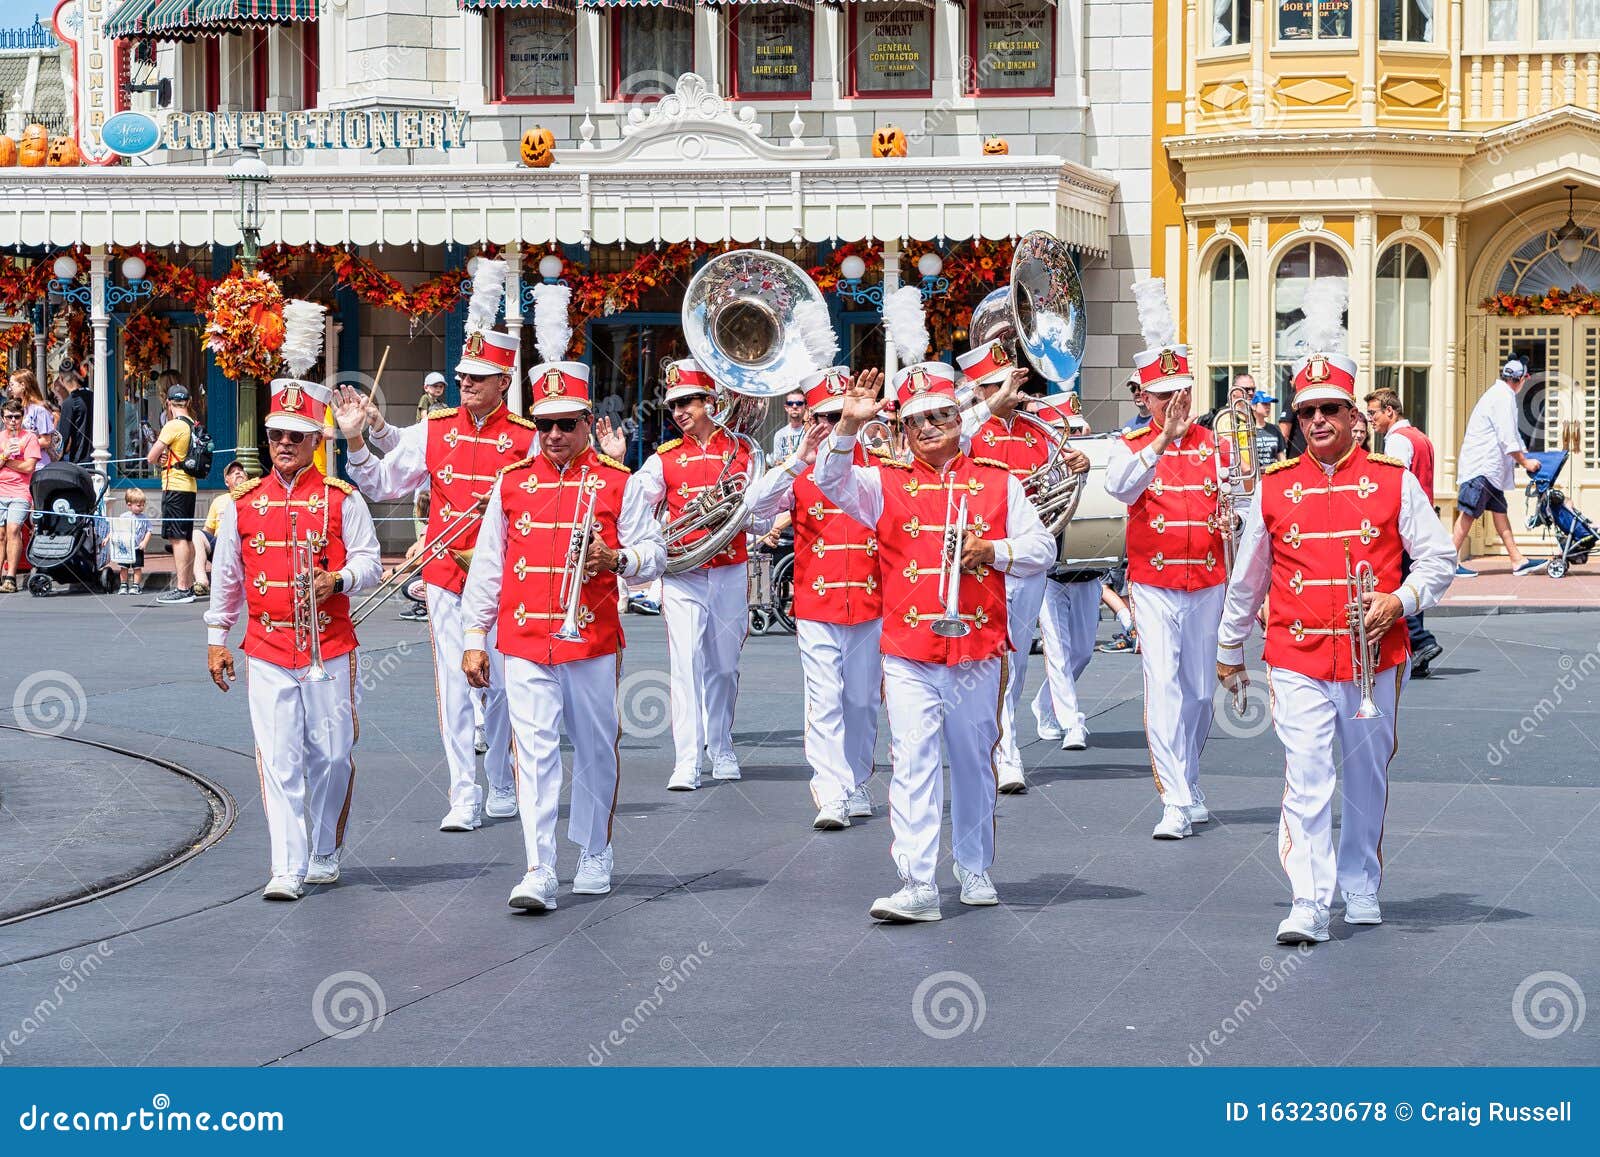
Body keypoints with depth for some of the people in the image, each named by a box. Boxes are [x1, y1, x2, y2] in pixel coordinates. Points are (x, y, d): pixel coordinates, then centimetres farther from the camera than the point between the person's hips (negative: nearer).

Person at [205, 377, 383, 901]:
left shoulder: (342, 499, 2)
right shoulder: (243, 503, 8)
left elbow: (369, 562, 0)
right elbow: (225, 574, 15)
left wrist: (338, 579, -21)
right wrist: (217, 638, 14)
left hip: (330, 651, -1)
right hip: (266, 653, 1)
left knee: (331, 756, 6)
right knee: (278, 760, -5)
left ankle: (325, 853, 26)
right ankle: (287, 869, -5)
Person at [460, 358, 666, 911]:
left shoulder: (617, 482, 2)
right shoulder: (511, 482, 7)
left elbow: (655, 552, 3)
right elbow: (487, 565, 10)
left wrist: (616, 559, -19)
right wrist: (474, 637, 7)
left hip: (593, 641, 0)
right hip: (525, 642, 0)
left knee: (596, 751, 10)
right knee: (534, 751, -8)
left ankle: (594, 856, 28)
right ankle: (539, 873, -12)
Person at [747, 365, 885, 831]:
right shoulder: (797, 469, 1)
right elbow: (759, 506, -13)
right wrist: (801, 457, -27)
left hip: (869, 603, 2)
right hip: (817, 605, -2)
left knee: (862, 700, 10)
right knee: (825, 701, -9)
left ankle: (857, 788, 23)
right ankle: (831, 797, -12)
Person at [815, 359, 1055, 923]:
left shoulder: (997, 481, 10)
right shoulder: (885, 483, 7)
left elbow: (1041, 548, 7)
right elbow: (831, 480, -10)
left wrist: (991, 550, -10)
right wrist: (849, 425, -24)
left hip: (978, 649, 2)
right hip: (908, 651, -2)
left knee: (975, 760, 12)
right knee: (913, 761, -11)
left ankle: (975, 870, 28)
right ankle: (917, 885, -14)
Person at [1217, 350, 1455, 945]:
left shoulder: (1394, 481, 2)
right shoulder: (1276, 487, 6)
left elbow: (1438, 558, 5)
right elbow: (1247, 578, 17)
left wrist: (1400, 600, -13)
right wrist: (1229, 649, 22)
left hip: (1375, 659, 1)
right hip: (1298, 661, 0)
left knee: (1367, 777, 13)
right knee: (1306, 778, -11)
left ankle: (1361, 888, 31)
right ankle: (1308, 906, -13)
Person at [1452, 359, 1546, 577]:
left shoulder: (1501, 394, 20)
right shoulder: (1503, 397, -14)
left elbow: (1513, 434, 27)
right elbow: (1507, 439, -17)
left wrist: (1525, 453, 24)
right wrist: (1525, 463, -9)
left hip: (1490, 466, 11)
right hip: (1482, 465, -11)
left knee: (1499, 510, 8)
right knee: (1469, 513, -8)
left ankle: (1518, 560, 7)